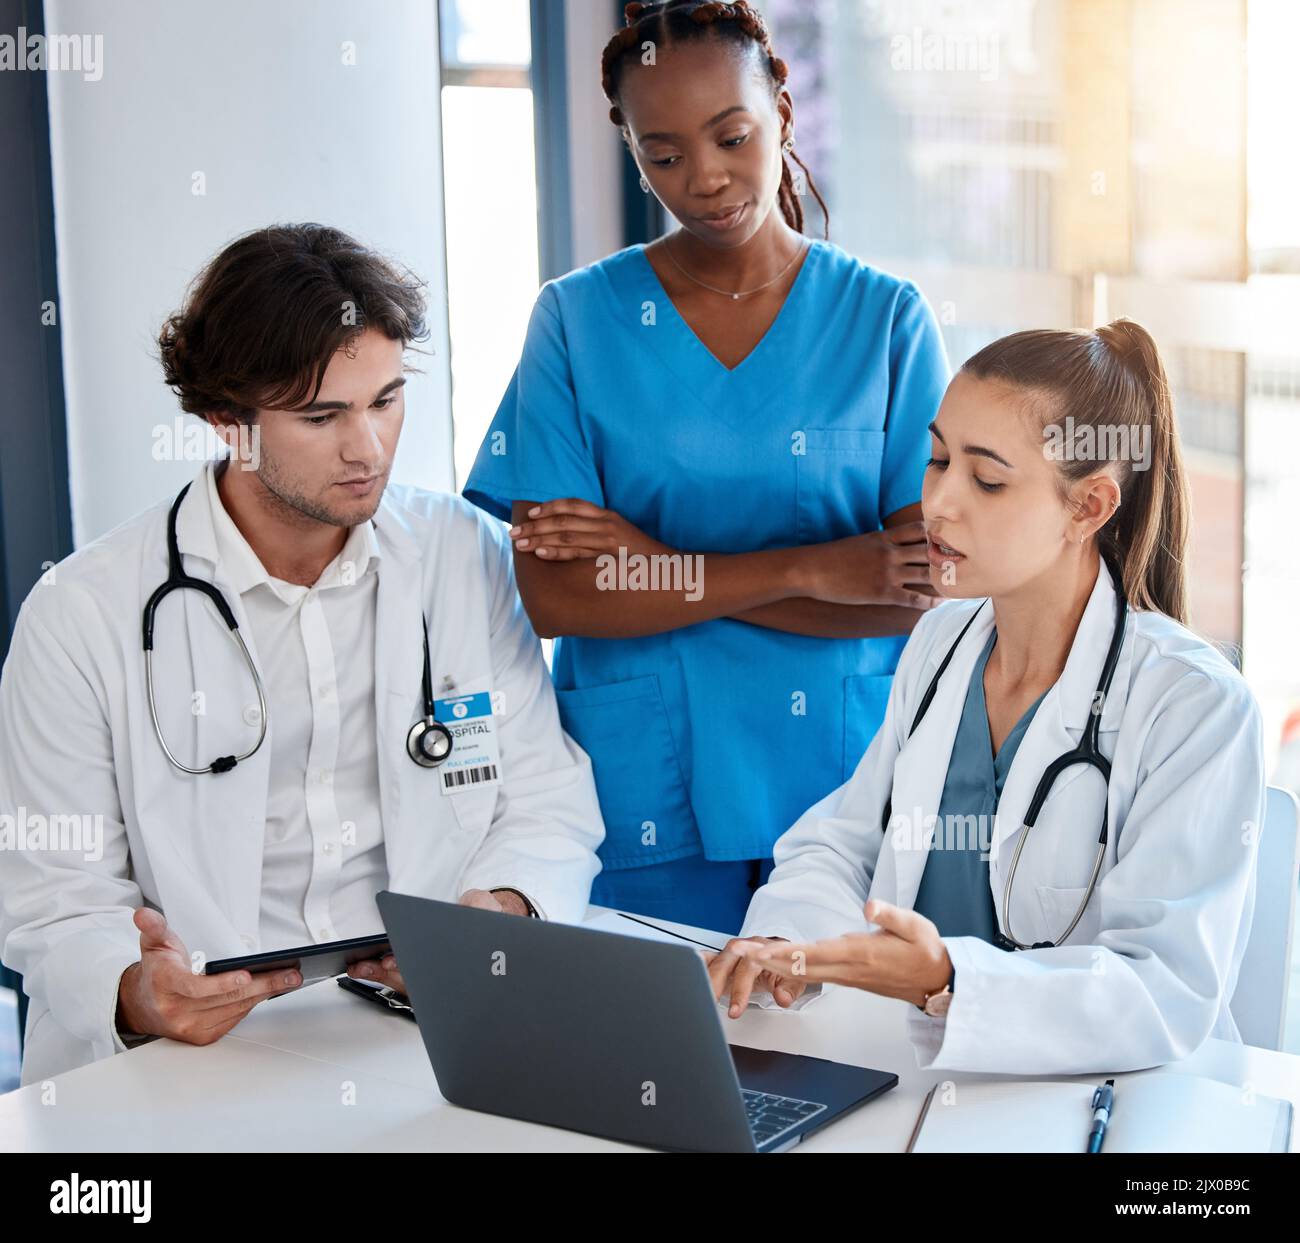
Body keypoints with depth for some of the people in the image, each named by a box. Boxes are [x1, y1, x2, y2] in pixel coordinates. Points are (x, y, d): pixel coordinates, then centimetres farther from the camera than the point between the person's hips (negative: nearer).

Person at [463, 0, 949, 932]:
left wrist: (658, 566, -13)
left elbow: (922, 591, -8)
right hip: (645, 805, 0)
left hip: (848, 784, 1)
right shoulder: (579, 319, 0)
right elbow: (548, 594, -9)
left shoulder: (887, 319, 1)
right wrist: (806, 571, -15)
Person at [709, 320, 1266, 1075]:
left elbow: (1171, 995, -19)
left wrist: (945, 980, -32)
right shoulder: (941, 643, 10)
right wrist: (785, 937, -9)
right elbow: (843, 841, 14)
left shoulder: (1197, 705, -13)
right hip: (924, 1078, 6)